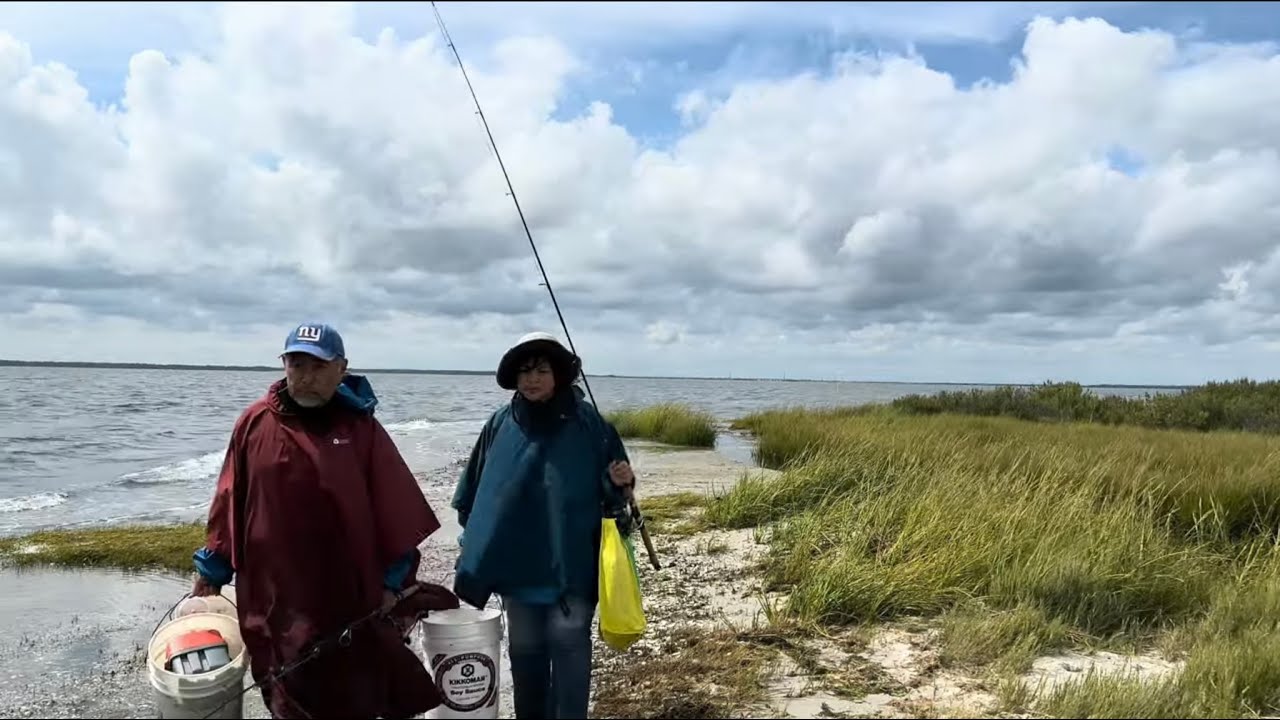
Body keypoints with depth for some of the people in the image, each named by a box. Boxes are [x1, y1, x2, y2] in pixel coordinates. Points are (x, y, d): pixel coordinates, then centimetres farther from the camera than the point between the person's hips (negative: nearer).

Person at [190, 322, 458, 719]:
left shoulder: (361, 427, -4)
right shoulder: (256, 422, 0)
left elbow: (394, 507, -2)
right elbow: (229, 502, 7)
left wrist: (395, 580, -3)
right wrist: (211, 573, 9)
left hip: (350, 593, -1)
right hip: (273, 595, 1)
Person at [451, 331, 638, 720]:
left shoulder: (588, 423, -6)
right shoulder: (500, 425, 0)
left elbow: (612, 487, 0)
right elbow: (475, 489, 9)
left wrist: (621, 481, -22)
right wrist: (472, 538, 9)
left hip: (572, 564, -3)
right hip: (517, 563, 3)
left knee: (569, 645, 1)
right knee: (524, 649, 15)